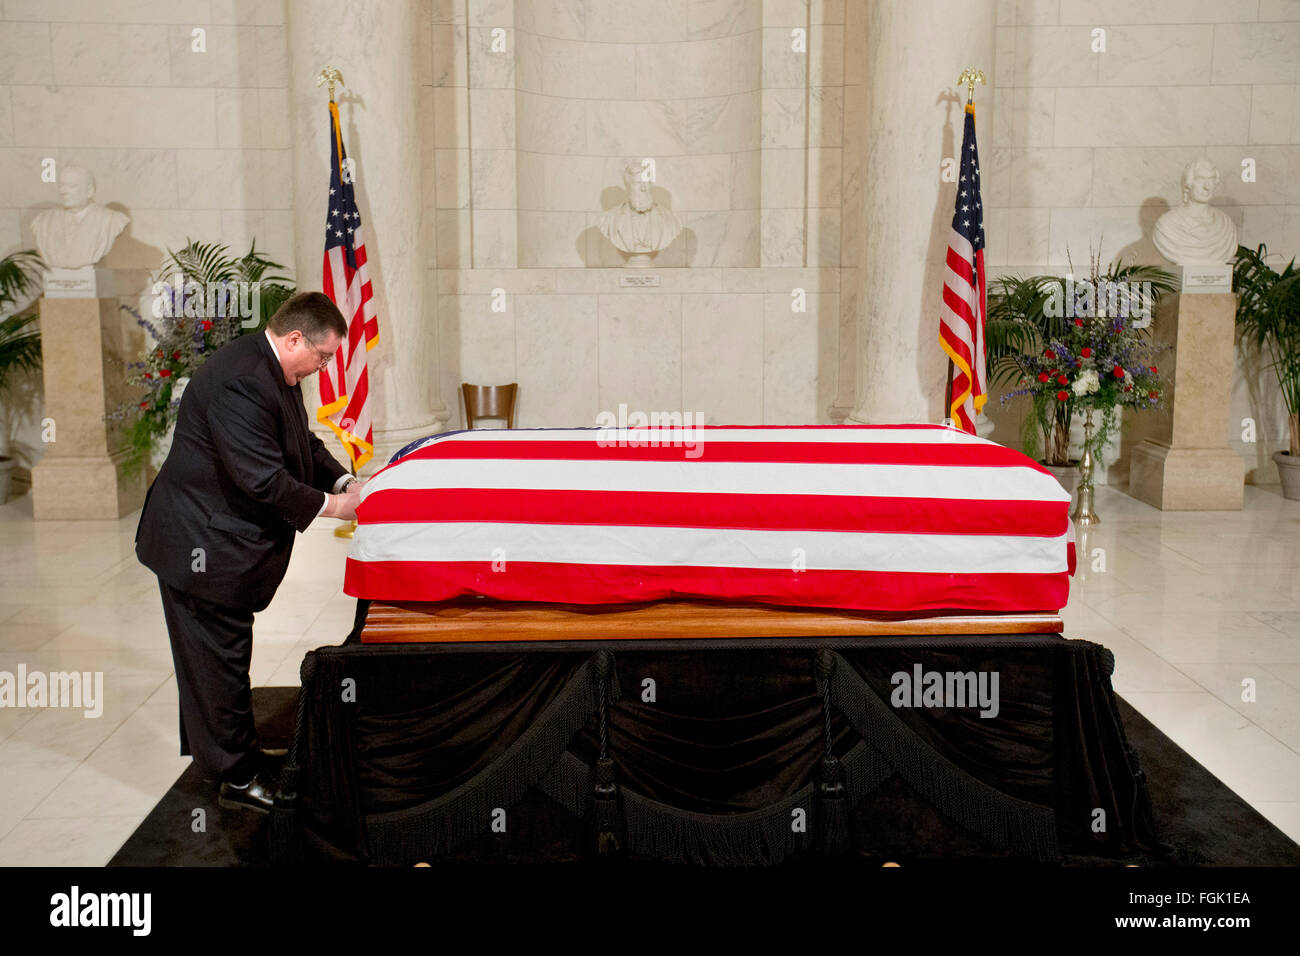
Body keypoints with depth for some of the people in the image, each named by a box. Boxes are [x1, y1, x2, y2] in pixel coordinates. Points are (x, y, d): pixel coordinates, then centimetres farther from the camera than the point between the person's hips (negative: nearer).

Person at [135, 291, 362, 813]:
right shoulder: (240, 380, -27)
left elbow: (304, 444, 16)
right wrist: (330, 505, -19)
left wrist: (344, 482, 0)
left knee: (223, 656, 21)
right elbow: (262, 479, -29)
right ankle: (237, 777, 13)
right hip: (203, 546, -11)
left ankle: (223, 753, 35)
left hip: (227, 540, 11)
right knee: (220, 658, 1)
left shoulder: (273, 371, 7)